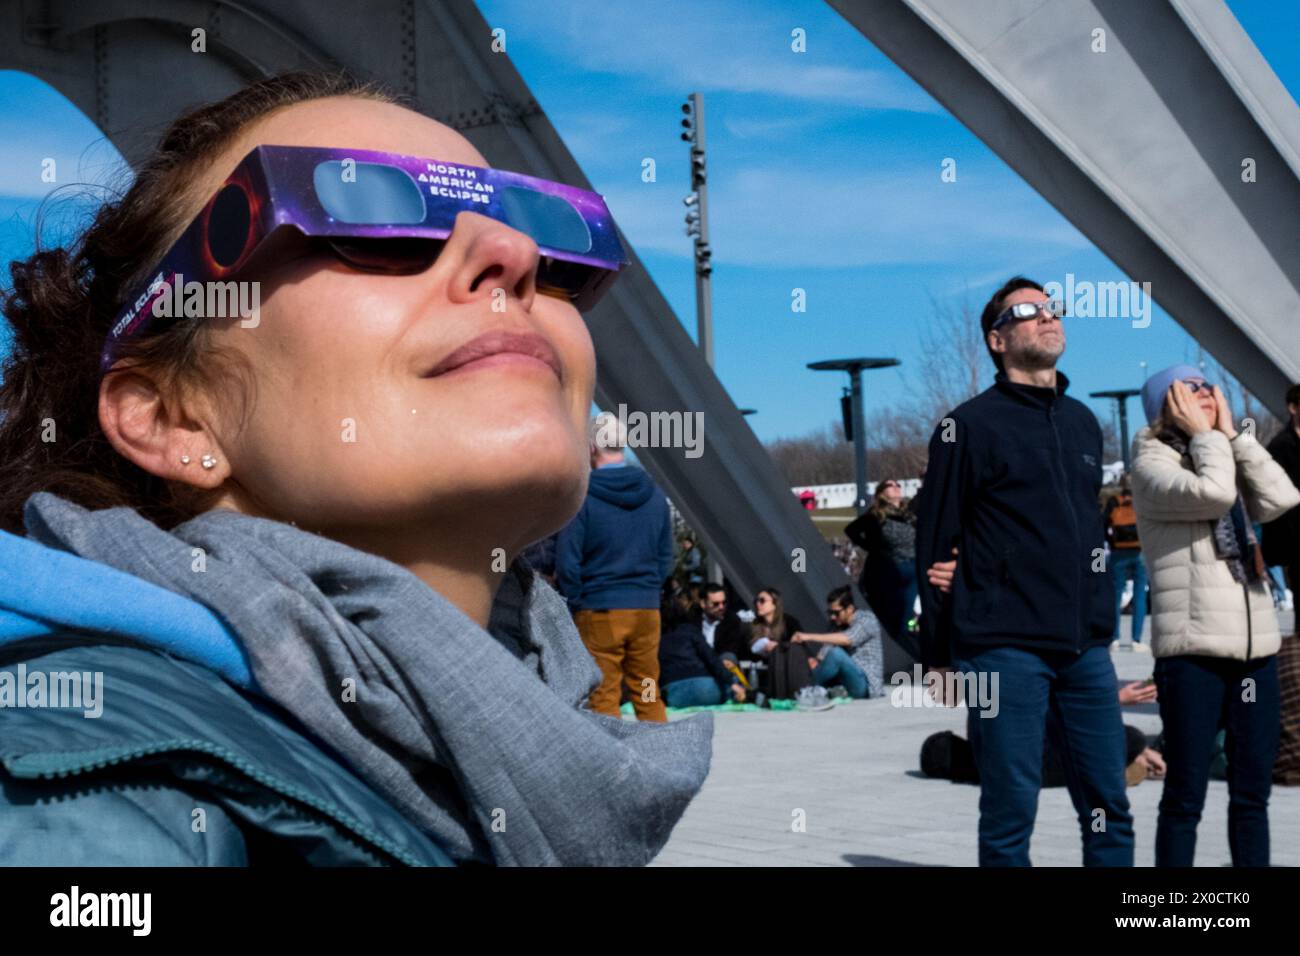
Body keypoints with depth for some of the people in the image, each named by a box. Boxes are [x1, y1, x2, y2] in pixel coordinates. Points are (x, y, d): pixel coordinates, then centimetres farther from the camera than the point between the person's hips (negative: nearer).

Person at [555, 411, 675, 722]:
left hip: (599, 610, -4)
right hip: (647, 609, 4)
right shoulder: (654, 495, 7)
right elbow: (666, 557, 13)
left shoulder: (582, 496, -9)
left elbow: (567, 561, -8)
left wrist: (576, 603, 2)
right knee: (647, 693, 11)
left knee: (603, 696, 2)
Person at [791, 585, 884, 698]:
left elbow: (847, 639, -29)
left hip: (866, 685, -7)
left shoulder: (867, 619, -9)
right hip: (845, 685, 7)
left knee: (836, 653, -31)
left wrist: (809, 637, -32)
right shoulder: (836, 625, 10)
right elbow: (823, 655, 1)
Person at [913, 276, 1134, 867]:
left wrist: (1103, 622, 14)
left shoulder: (1083, 423, 17)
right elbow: (934, 543, -3)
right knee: (1010, 817, -2)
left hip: (1087, 650, 6)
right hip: (1005, 648, -6)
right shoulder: (971, 424, -2)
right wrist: (937, 654, -4)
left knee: (1110, 811, 6)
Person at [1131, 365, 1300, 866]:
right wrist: (1205, 436, -4)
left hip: (1255, 645, 6)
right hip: (1192, 648, -6)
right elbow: (1212, 493, -20)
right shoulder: (1153, 464, -1)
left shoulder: (1228, 460, 19)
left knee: (1253, 790, 9)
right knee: (1185, 793, -3)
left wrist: (1232, 434, 3)